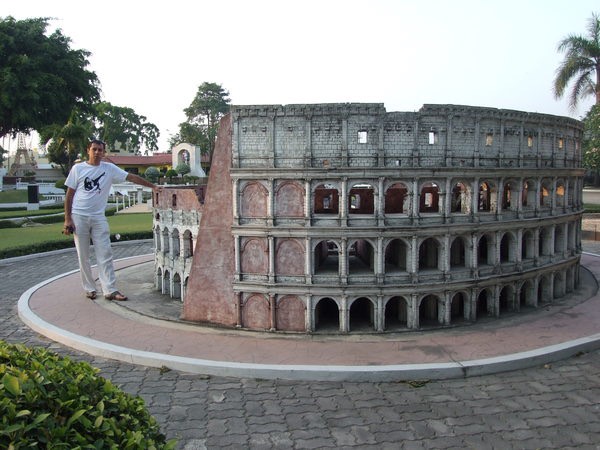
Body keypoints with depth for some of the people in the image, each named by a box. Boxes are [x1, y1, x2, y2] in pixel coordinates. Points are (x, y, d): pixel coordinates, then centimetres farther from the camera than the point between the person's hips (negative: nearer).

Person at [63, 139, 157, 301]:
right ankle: (89, 289, 16)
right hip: (79, 216, -1)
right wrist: (67, 218, -4)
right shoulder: (78, 168, 2)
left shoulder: (109, 168, 4)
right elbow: (69, 194, 2)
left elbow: (132, 177, 3)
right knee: (83, 256, 5)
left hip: (99, 217, 1)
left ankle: (110, 290, -1)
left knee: (105, 255, -3)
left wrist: (152, 186, -5)